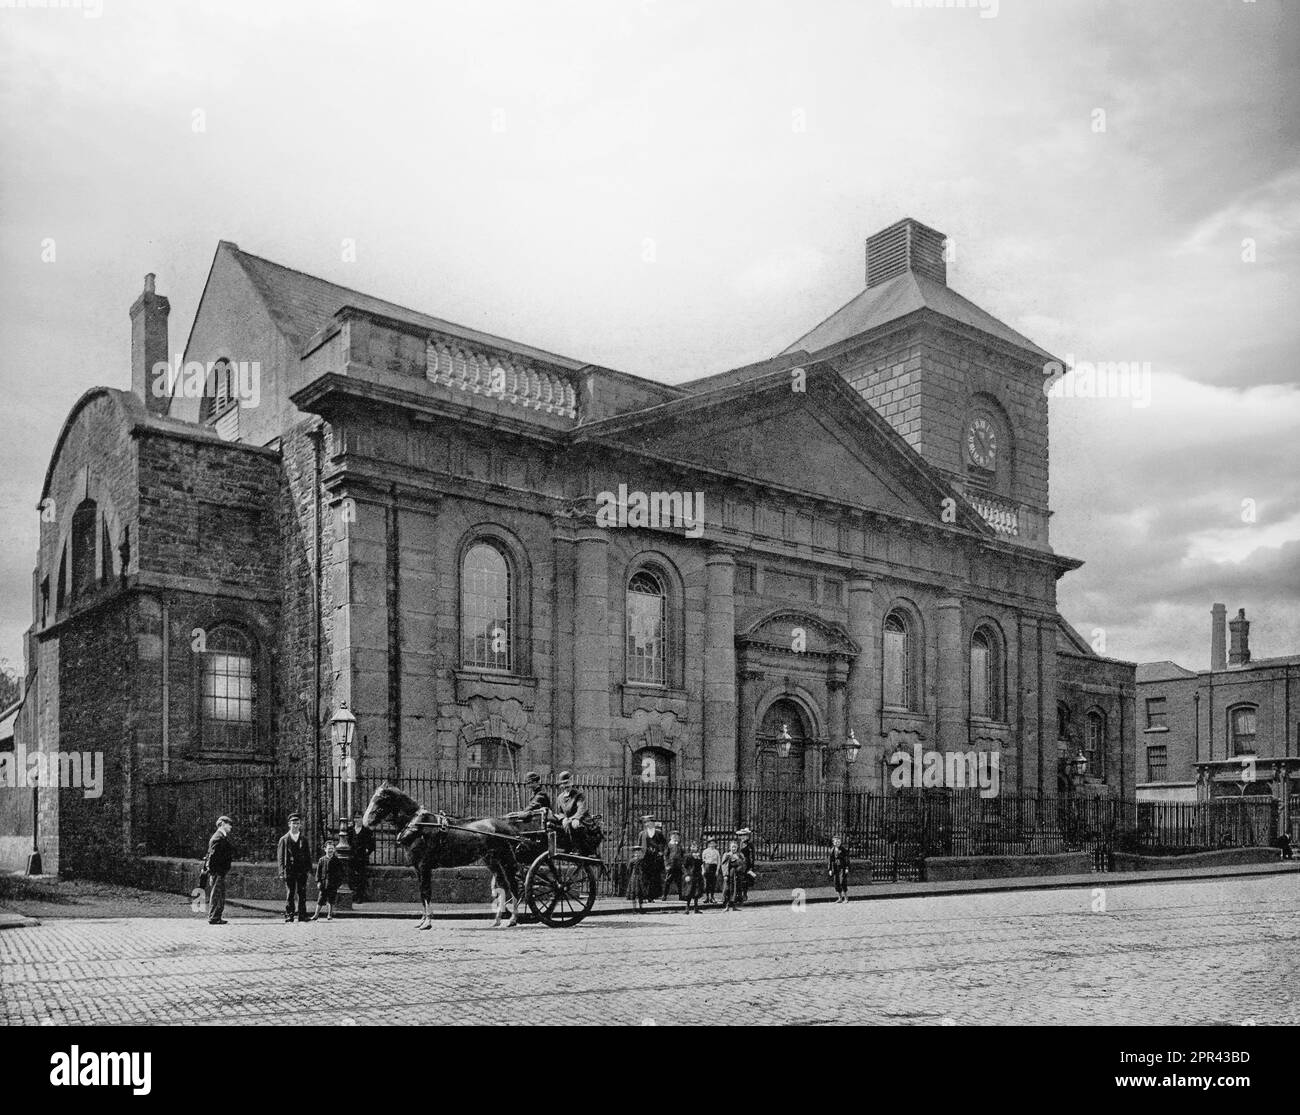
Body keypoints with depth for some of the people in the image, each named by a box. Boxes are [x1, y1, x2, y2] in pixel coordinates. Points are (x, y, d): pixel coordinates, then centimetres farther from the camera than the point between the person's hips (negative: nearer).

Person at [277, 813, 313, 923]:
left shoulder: (304, 839, 15)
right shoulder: (284, 839, 7)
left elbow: (308, 855, 14)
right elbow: (280, 857, 3)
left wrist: (309, 869, 3)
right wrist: (282, 871, -6)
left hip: (302, 871, 2)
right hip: (289, 870, -2)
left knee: (302, 893, 1)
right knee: (289, 893, -2)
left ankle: (302, 916, 4)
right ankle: (289, 915, 2)